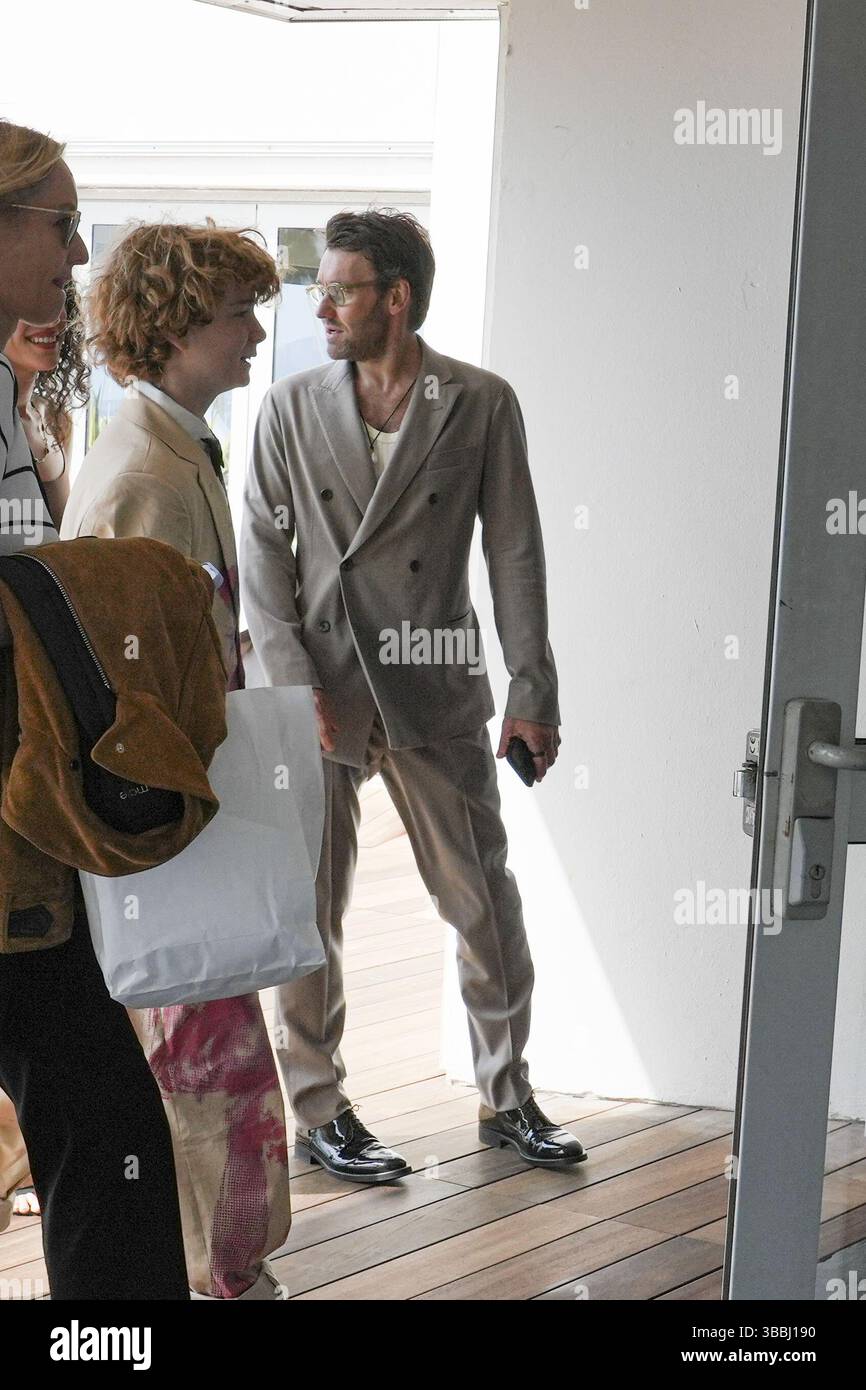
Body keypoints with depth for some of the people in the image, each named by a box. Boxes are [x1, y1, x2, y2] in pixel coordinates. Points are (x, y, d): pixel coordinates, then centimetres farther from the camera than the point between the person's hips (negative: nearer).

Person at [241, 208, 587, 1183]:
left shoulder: (481, 405, 0)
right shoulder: (291, 409, 3)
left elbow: (515, 555, 1)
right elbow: (261, 552, 1)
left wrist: (532, 693, -3)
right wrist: (295, 684, -10)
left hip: (436, 695, 0)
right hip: (317, 696, 0)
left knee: (484, 902, 7)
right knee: (309, 913, 4)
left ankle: (506, 1095, 23)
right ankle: (319, 1111, 17)